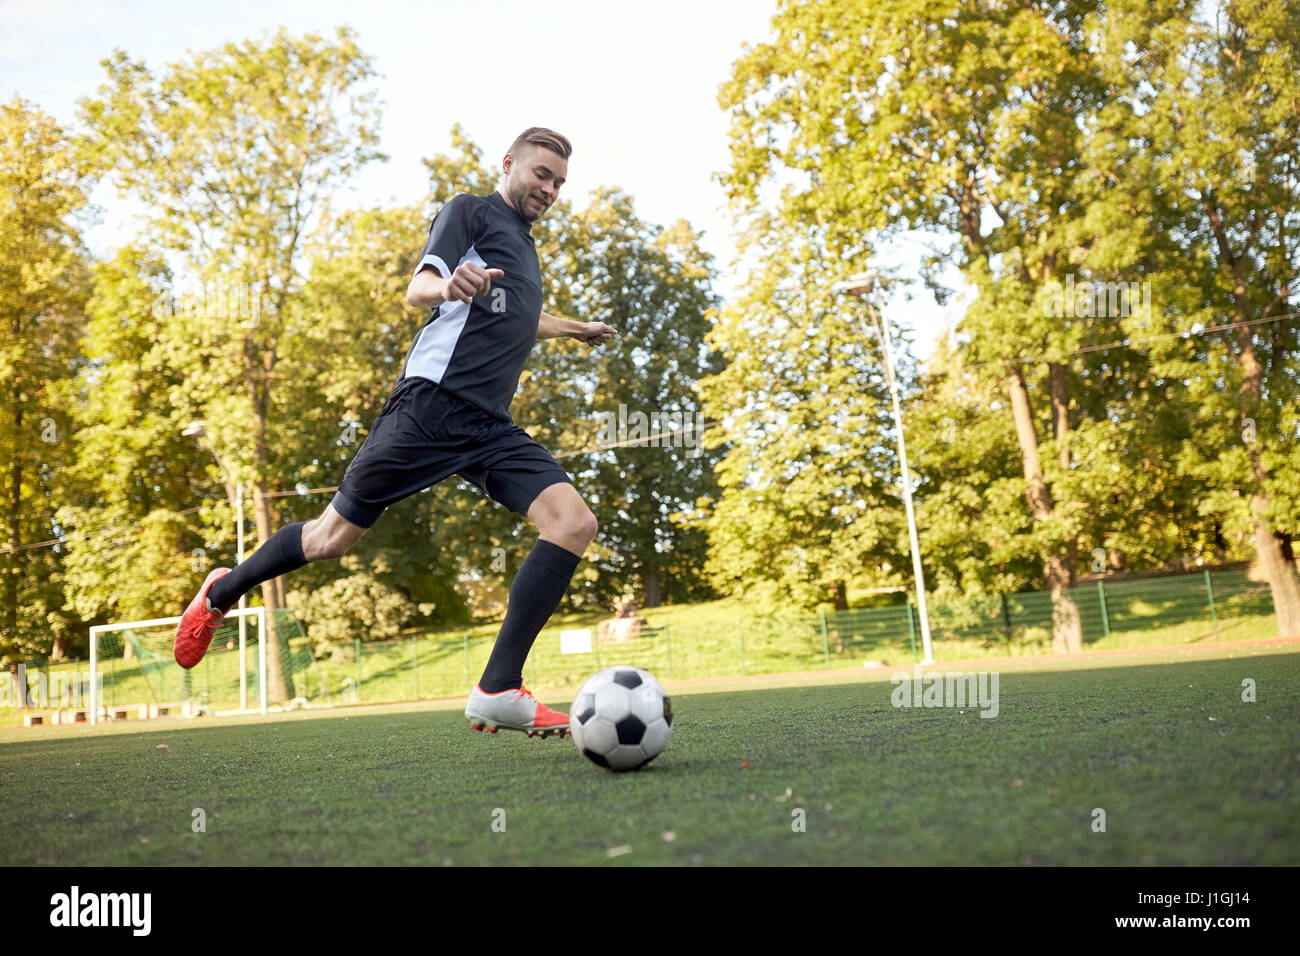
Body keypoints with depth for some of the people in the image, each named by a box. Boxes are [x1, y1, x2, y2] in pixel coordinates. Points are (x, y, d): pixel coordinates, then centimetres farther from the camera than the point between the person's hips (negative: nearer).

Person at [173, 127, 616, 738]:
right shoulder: (470, 212, 4)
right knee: (331, 539, 0)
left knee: (574, 522, -17)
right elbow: (416, 290, -12)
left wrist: (570, 328, 55)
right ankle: (223, 592, 30)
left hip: (490, 429, 7)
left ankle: (498, 691, -19)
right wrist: (447, 286, -34)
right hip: (430, 406, -7)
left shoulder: (524, 246, 27)